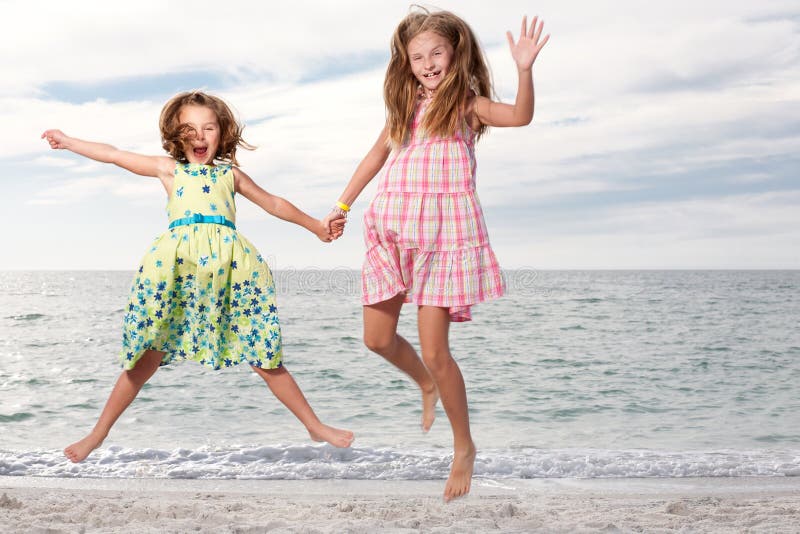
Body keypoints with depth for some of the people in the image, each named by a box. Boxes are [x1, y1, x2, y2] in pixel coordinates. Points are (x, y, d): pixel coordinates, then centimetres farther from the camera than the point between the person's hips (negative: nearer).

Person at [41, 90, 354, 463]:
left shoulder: (230, 173, 23)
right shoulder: (169, 169, 19)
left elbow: (274, 204, 33)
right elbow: (113, 155, 24)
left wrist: (315, 226, 37)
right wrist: (68, 142, 27)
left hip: (231, 264, 1)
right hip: (177, 262, -1)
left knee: (264, 356, 2)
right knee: (149, 355, 3)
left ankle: (316, 427, 10)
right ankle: (98, 434, 15)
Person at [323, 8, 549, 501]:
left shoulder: (466, 105, -2)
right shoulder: (404, 105, 13)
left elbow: (520, 116, -20)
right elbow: (378, 153, 26)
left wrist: (525, 69, -36)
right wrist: (343, 203, 30)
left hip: (443, 232, -5)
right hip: (392, 230, 6)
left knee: (434, 350, -8)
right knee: (378, 339, 8)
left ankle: (464, 447, 12)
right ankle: (427, 385, 40)